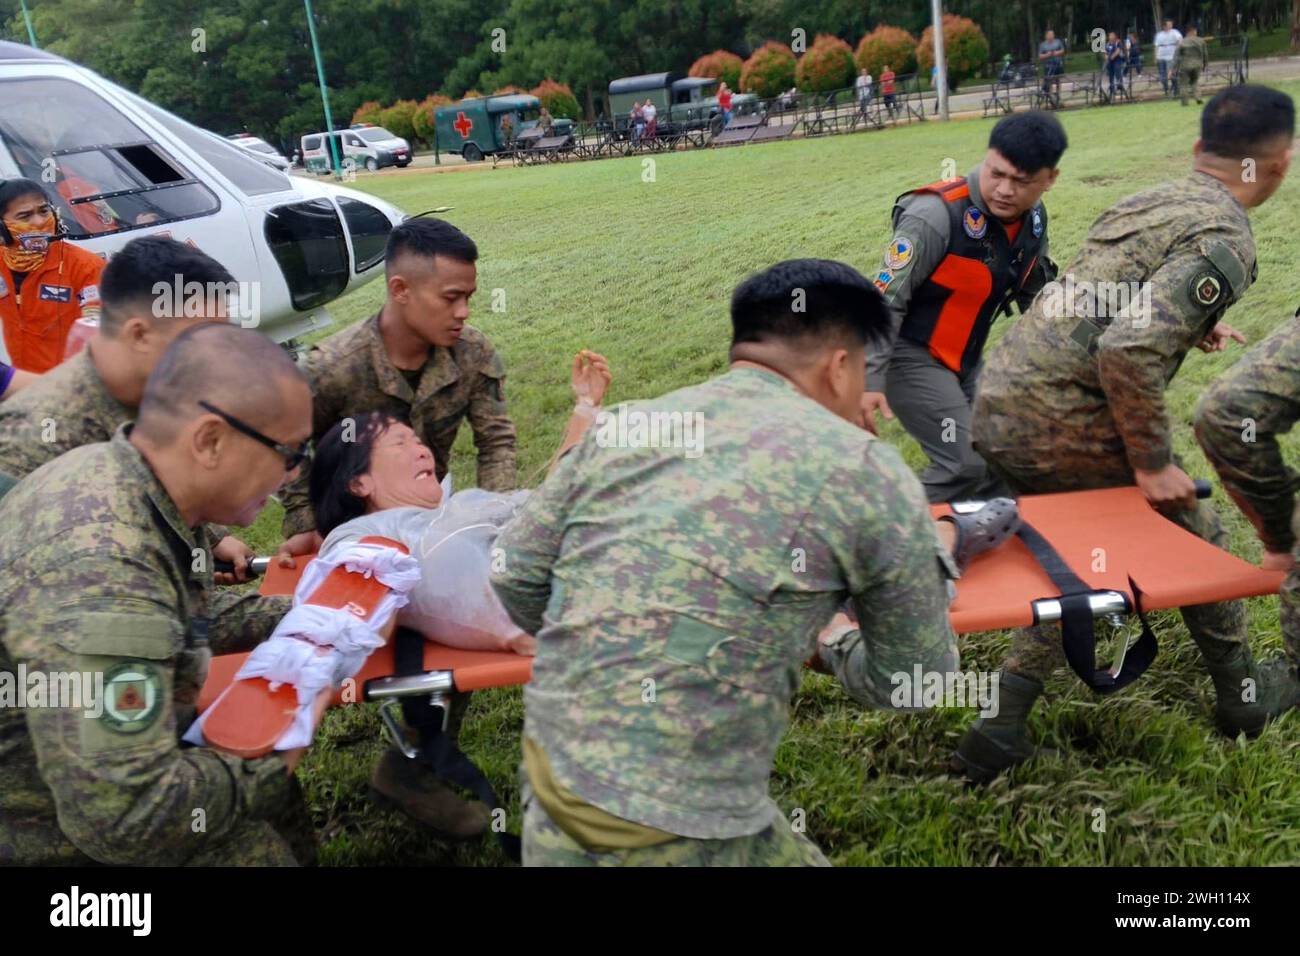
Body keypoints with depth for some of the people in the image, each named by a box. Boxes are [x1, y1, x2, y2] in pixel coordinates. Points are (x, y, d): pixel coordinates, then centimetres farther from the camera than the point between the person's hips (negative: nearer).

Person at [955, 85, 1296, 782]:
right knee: (1193, 536, 18)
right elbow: (1127, 350, -25)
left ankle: (998, 736, 23)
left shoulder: (1147, 202, 16)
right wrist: (1153, 463, -14)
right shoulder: (1225, 243, -11)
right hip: (1058, 427, -8)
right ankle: (1242, 695, 38)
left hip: (994, 405, 8)